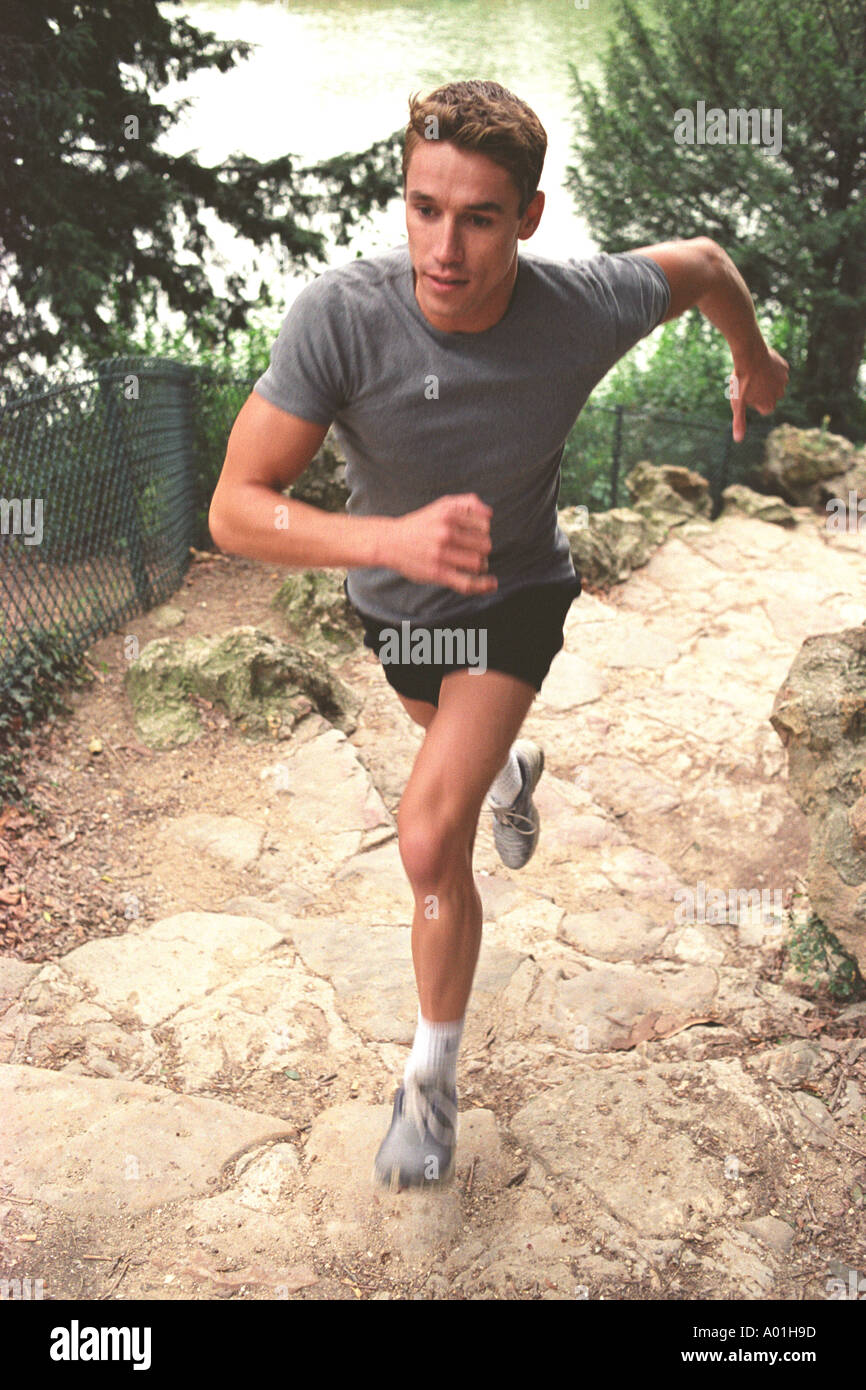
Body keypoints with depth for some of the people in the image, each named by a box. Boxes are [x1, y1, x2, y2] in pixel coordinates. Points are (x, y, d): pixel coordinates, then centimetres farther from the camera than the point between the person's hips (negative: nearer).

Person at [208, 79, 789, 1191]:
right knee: (458, 740, 32)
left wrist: (754, 359, 14)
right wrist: (392, 539, -50)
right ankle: (514, 767, 72)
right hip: (392, 599, 2)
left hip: (514, 598, -2)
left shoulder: (586, 309, -29)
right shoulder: (339, 316, -33)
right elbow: (235, 510, -34)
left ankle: (432, 1083, 7)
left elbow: (701, 260, -5)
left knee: (430, 840, -15)